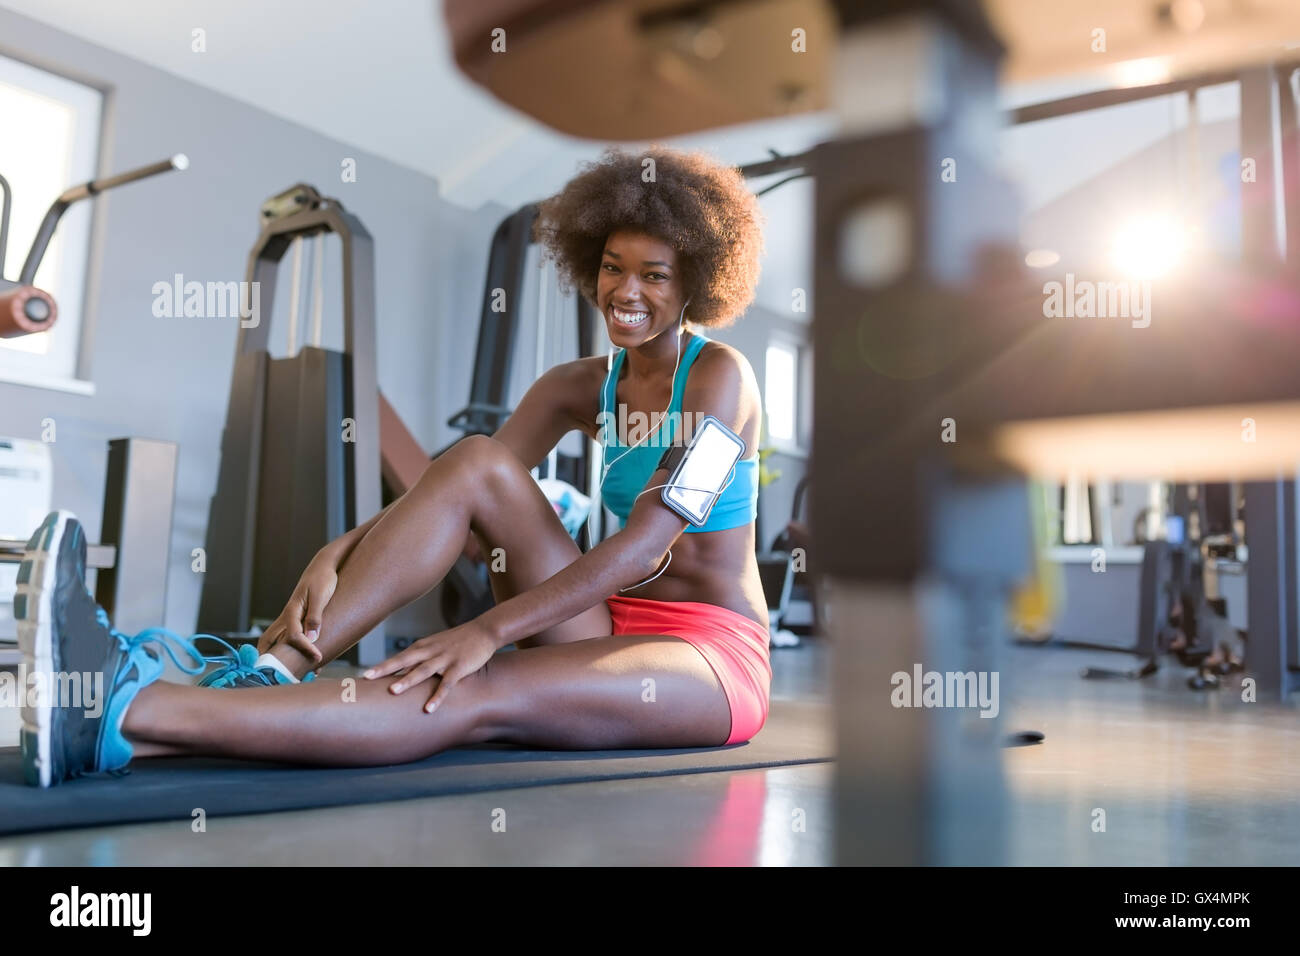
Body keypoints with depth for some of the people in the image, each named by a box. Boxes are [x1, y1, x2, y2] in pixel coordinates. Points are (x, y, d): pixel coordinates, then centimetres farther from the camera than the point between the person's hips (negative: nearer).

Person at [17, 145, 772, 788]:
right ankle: (269, 668, -26)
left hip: (710, 661, -5)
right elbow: (452, 490, -1)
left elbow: (648, 541, -22)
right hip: (614, 632, 5)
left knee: (478, 694, -33)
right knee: (474, 460, -16)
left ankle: (121, 719, -42)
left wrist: (488, 630, -29)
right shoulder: (582, 388, 10)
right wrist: (336, 557, -19)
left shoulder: (718, 373, -10)